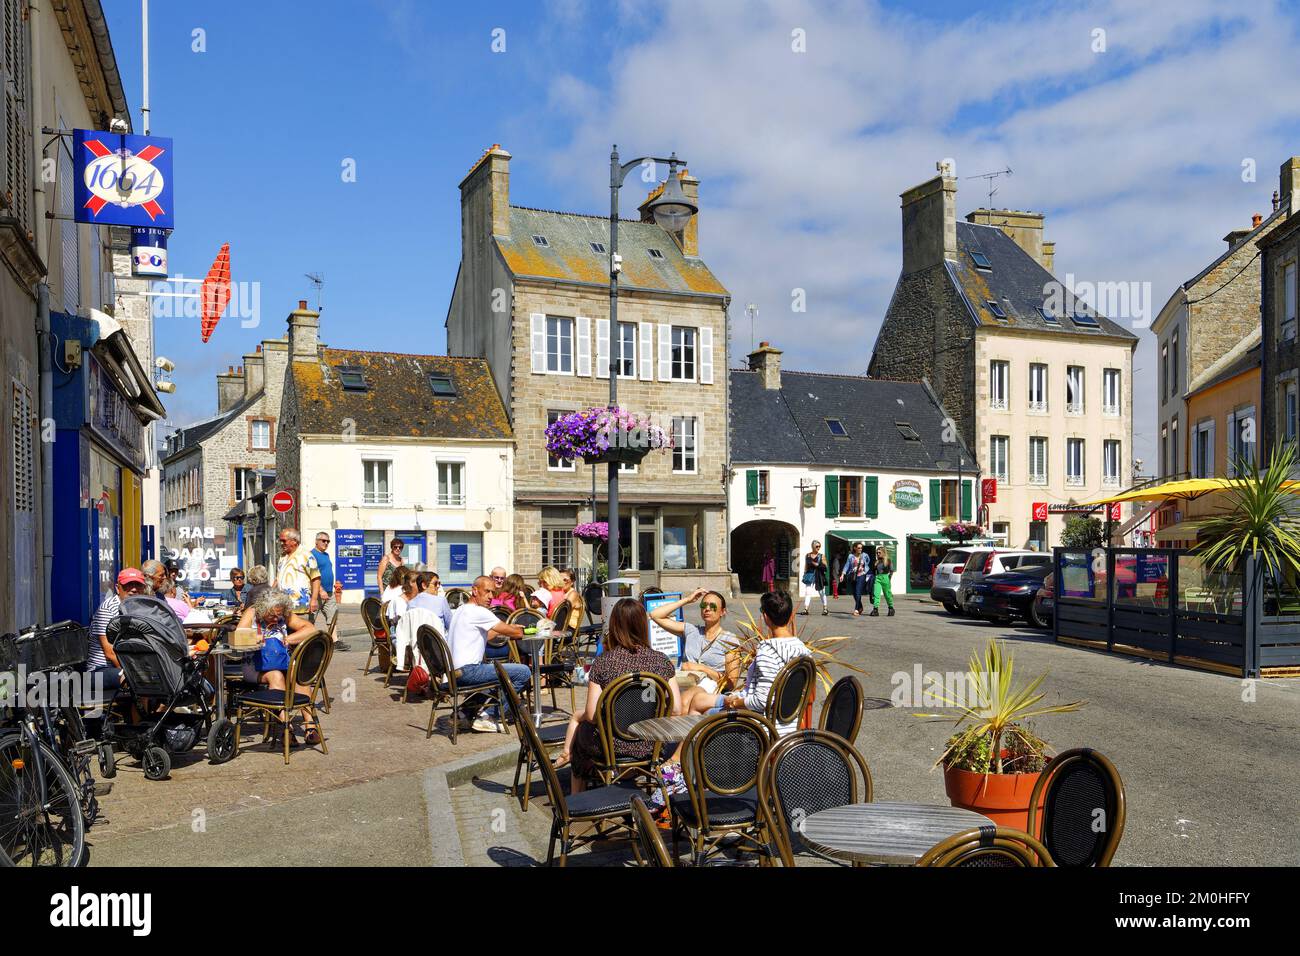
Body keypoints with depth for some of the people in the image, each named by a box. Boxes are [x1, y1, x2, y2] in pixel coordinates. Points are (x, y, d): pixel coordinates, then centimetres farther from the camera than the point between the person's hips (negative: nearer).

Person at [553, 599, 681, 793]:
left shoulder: (603, 662, -16)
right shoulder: (660, 661, -8)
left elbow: (592, 715, -16)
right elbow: (676, 710, -7)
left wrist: (581, 716, 7)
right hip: (647, 747, 3)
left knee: (576, 720, 32)